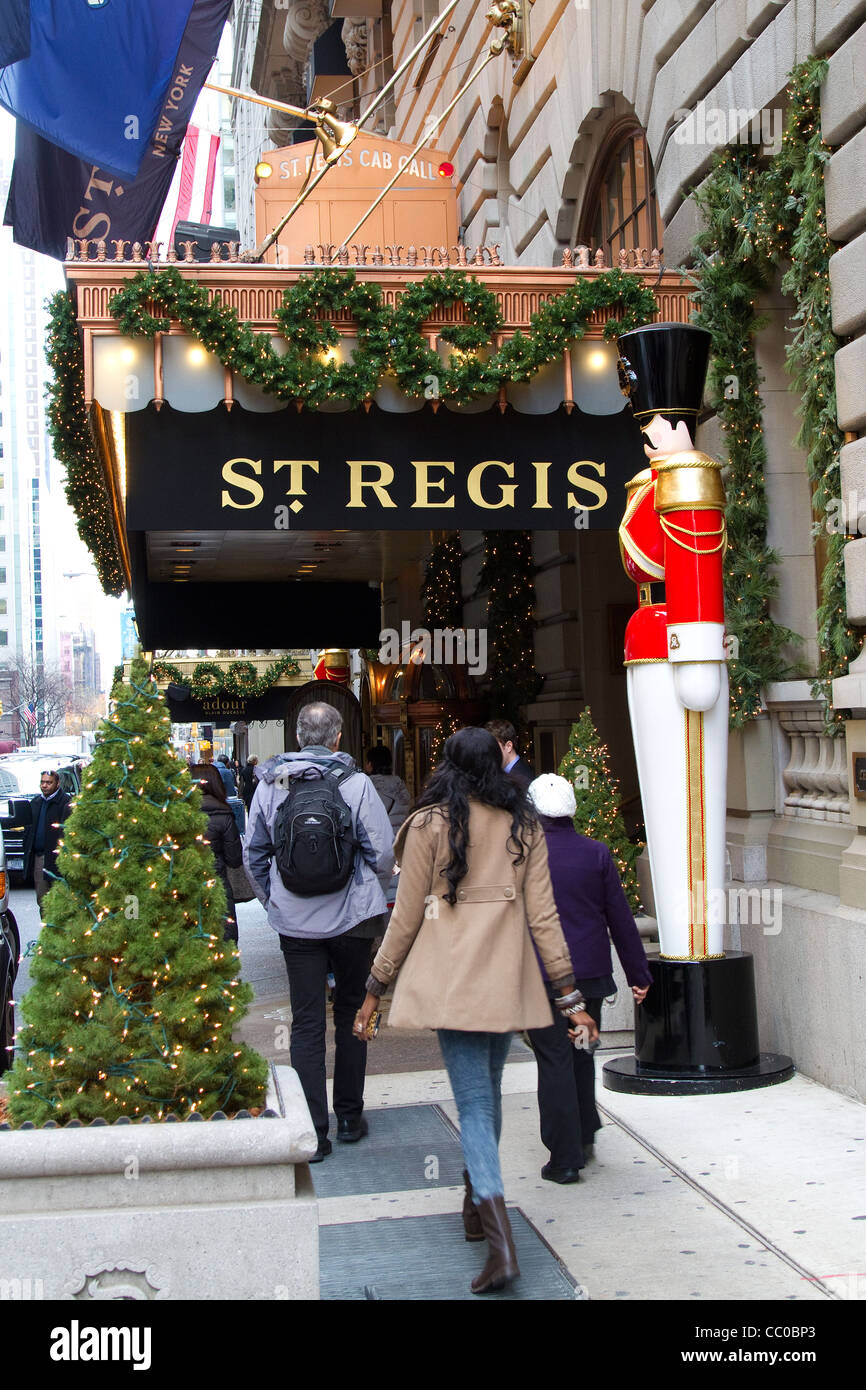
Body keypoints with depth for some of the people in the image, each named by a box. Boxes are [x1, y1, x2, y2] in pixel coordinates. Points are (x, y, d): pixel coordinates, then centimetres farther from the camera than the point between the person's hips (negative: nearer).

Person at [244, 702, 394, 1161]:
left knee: (306, 1023, 6)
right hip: (352, 917, -1)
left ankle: (313, 1131, 5)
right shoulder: (356, 784, -11)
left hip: (295, 922, 1)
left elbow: (253, 853, 5)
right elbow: (383, 854, -9)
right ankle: (349, 1118, 23)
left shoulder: (269, 784, -2)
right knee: (350, 1014, 14)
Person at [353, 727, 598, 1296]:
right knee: (489, 1091, 20)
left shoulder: (430, 823, -4)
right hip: (507, 981, 4)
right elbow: (543, 914, 3)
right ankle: (477, 1210, 33)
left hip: (452, 980, -4)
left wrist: (375, 989, 6)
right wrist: (571, 994, 7)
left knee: (473, 1101, -5)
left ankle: (501, 1242, -16)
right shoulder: (525, 826, 6)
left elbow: (407, 915, -3)